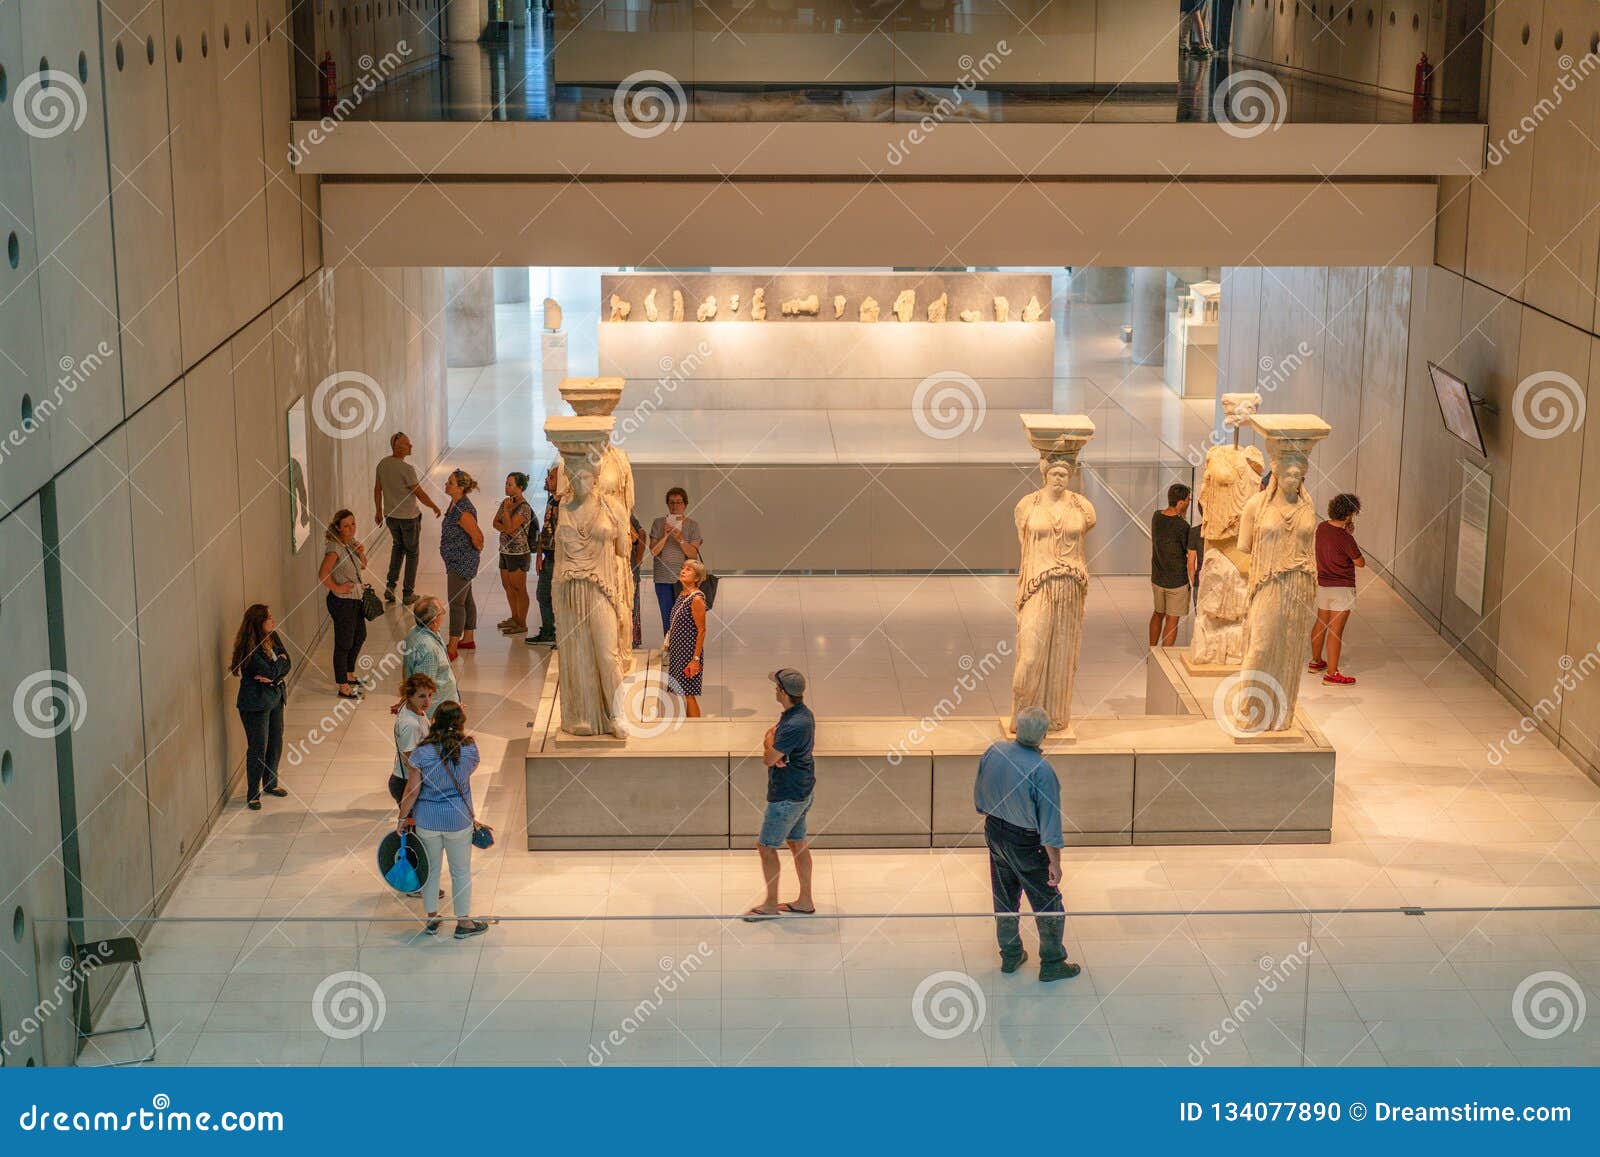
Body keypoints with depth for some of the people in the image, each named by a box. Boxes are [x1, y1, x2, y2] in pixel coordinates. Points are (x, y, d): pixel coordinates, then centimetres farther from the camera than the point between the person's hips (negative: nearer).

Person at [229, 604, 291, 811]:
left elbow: (286, 666, 1)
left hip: (275, 697, 8)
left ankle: (270, 784, 34)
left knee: (276, 743, 16)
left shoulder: (272, 637, 2)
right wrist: (280, 660, -6)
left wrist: (272, 676, -17)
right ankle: (252, 795, 9)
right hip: (255, 703, -8)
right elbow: (270, 671, -24)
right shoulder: (250, 648, -22)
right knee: (258, 748, -2)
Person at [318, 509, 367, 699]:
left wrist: (361, 554, -3)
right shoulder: (335, 548, -23)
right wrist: (336, 588, -20)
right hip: (342, 601, -9)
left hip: (355, 598, 9)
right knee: (344, 644, 1)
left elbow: (363, 566, 17)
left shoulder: (352, 542, 3)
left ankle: (350, 676, 42)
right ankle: (343, 688, 12)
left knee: (360, 636, 23)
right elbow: (323, 574, -33)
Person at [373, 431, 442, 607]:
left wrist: (378, 511, 18)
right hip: (409, 517, -6)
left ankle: (390, 585, 16)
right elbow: (420, 494, -18)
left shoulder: (382, 464, -4)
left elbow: (377, 489, 6)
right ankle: (408, 593, 15)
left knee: (397, 545, 27)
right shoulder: (407, 469, -24)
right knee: (412, 552, 11)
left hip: (390, 515, 6)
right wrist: (435, 507, -1)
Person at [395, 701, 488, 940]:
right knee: (461, 871, 15)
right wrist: (462, 727, 12)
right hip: (458, 820, 0)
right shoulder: (469, 749, -12)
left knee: (431, 869, 18)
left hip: (427, 820, 0)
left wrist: (402, 817, 3)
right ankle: (463, 922, 26)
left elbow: (412, 790, -12)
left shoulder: (422, 752, -16)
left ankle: (432, 919, 31)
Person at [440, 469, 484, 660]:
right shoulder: (455, 503, 3)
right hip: (457, 561, 10)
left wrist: (477, 550, -5)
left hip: (462, 563, -10)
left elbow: (477, 536, -24)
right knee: (466, 600, 20)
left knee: (456, 602, -5)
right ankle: (467, 640, 33)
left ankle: (452, 649, 0)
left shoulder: (463, 511, -28)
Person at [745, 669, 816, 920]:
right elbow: (771, 734, 9)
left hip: (787, 795, -10)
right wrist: (773, 750, -13)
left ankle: (770, 905, 10)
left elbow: (769, 758, -22)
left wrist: (770, 740, -2)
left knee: (766, 847, 1)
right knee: (798, 843, 17)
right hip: (802, 790, 10)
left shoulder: (794, 725, -28)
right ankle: (805, 901, 26)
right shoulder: (802, 713, 4)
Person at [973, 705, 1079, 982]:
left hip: (994, 832, 6)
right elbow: (1049, 822, -23)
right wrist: (1055, 862, -14)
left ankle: (1011, 956, 37)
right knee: (1048, 906, 13)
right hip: (1025, 843, -6)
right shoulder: (1041, 771, -30)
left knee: (1005, 900, 22)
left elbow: (979, 797, 3)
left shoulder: (994, 751, -12)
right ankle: (1051, 964, 24)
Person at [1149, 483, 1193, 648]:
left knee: (1158, 614, 23)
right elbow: (1190, 554, -14)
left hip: (1157, 577, 7)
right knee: (1172, 620, 4)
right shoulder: (1182, 526, -23)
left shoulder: (1156, 516, -4)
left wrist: (1182, 516, -4)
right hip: (1177, 581, -6)